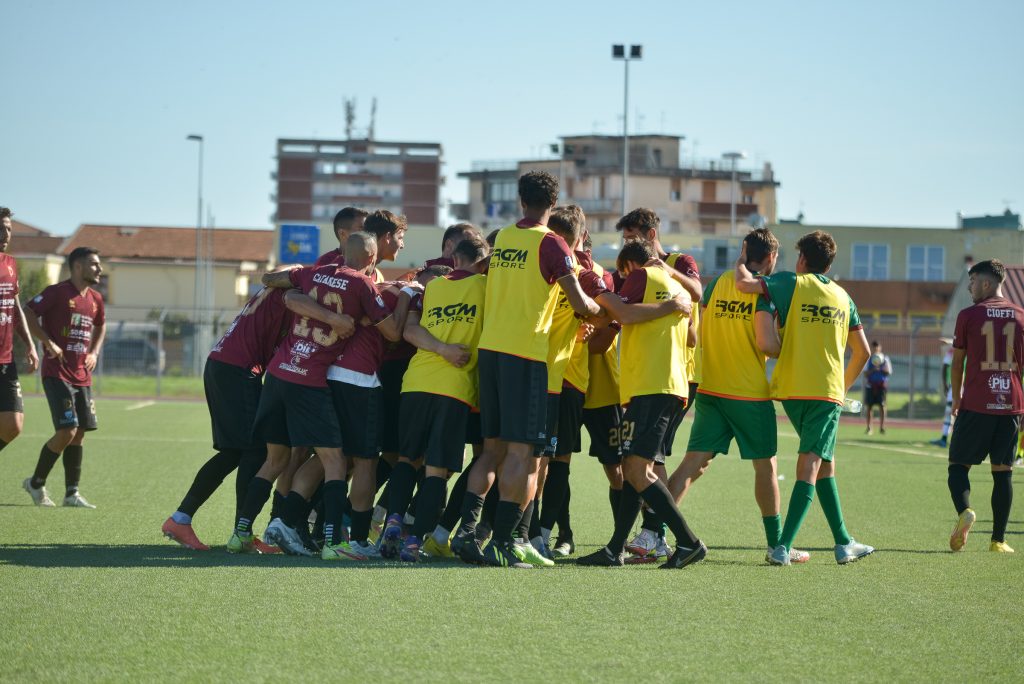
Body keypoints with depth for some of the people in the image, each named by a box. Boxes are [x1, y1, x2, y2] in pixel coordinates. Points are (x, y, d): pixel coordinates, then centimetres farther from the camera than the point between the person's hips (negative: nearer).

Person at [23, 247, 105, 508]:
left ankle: (72, 493, 12)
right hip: (57, 374, -7)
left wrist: (94, 353, 13)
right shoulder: (57, 292, -10)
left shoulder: (95, 299, 11)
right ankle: (36, 483, 4)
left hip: (82, 376, 7)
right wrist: (49, 343, -18)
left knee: (79, 434, 5)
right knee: (67, 431, -14)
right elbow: (28, 316, -13)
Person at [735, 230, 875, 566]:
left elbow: (744, 283, -13)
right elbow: (862, 351, 17)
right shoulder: (843, 297, 13)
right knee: (811, 466, -6)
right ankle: (783, 546, -19)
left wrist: (741, 263, 8)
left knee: (825, 463, 14)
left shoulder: (792, 283, 2)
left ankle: (843, 542, 18)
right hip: (829, 392, 0)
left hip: (791, 389, 0)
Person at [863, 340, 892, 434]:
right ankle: (868, 427, 4)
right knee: (868, 406, -1)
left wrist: (881, 368, -18)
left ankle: (882, 427, -2)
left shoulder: (885, 359, 5)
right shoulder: (868, 359, 6)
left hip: (882, 384, -1)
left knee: (882, 405, -7)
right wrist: (873, 370, -18)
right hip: (870, 384, 1)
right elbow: (865, 373, 0)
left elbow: (889, 372, 0)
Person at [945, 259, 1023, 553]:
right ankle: (998, 540, 4)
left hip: (976, 405, -3)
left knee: (958, 465, 6)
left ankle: (964, 510, -23)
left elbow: (957, 363, 5)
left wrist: (956, 399, 19)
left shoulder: (968, 316, -1)